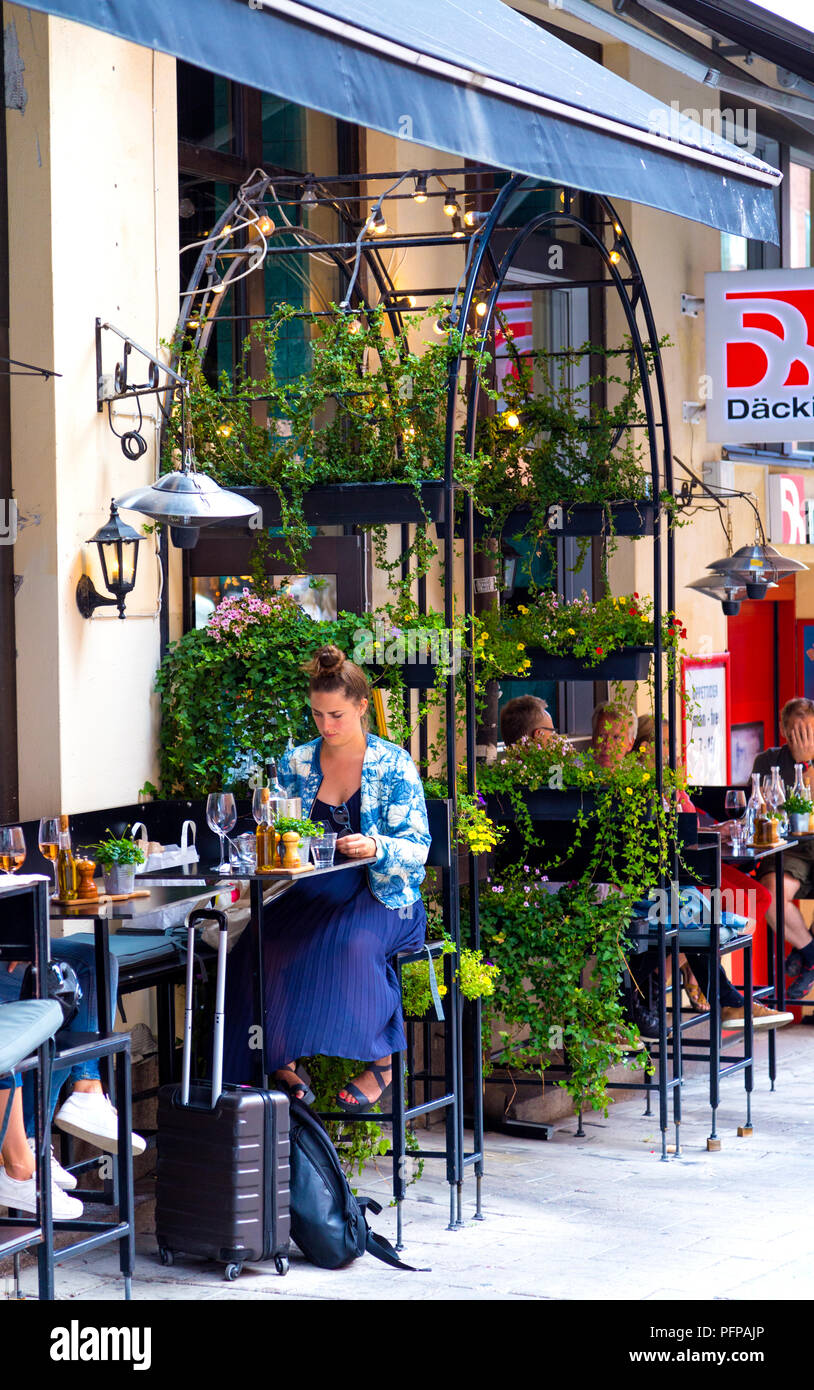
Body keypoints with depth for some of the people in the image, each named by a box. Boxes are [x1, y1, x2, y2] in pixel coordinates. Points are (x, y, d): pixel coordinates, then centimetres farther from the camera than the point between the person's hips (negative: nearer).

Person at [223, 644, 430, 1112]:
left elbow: (417, 849, -7)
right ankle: (280, 1062, -18)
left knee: (351, 943, -36)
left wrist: (375, 848, -28)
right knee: (264, 940, -28)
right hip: (310, 893, 4)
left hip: (379, 896, -3)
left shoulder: (395, 766, -1)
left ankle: (382, 1061, -19)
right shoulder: (296, 764, 11)